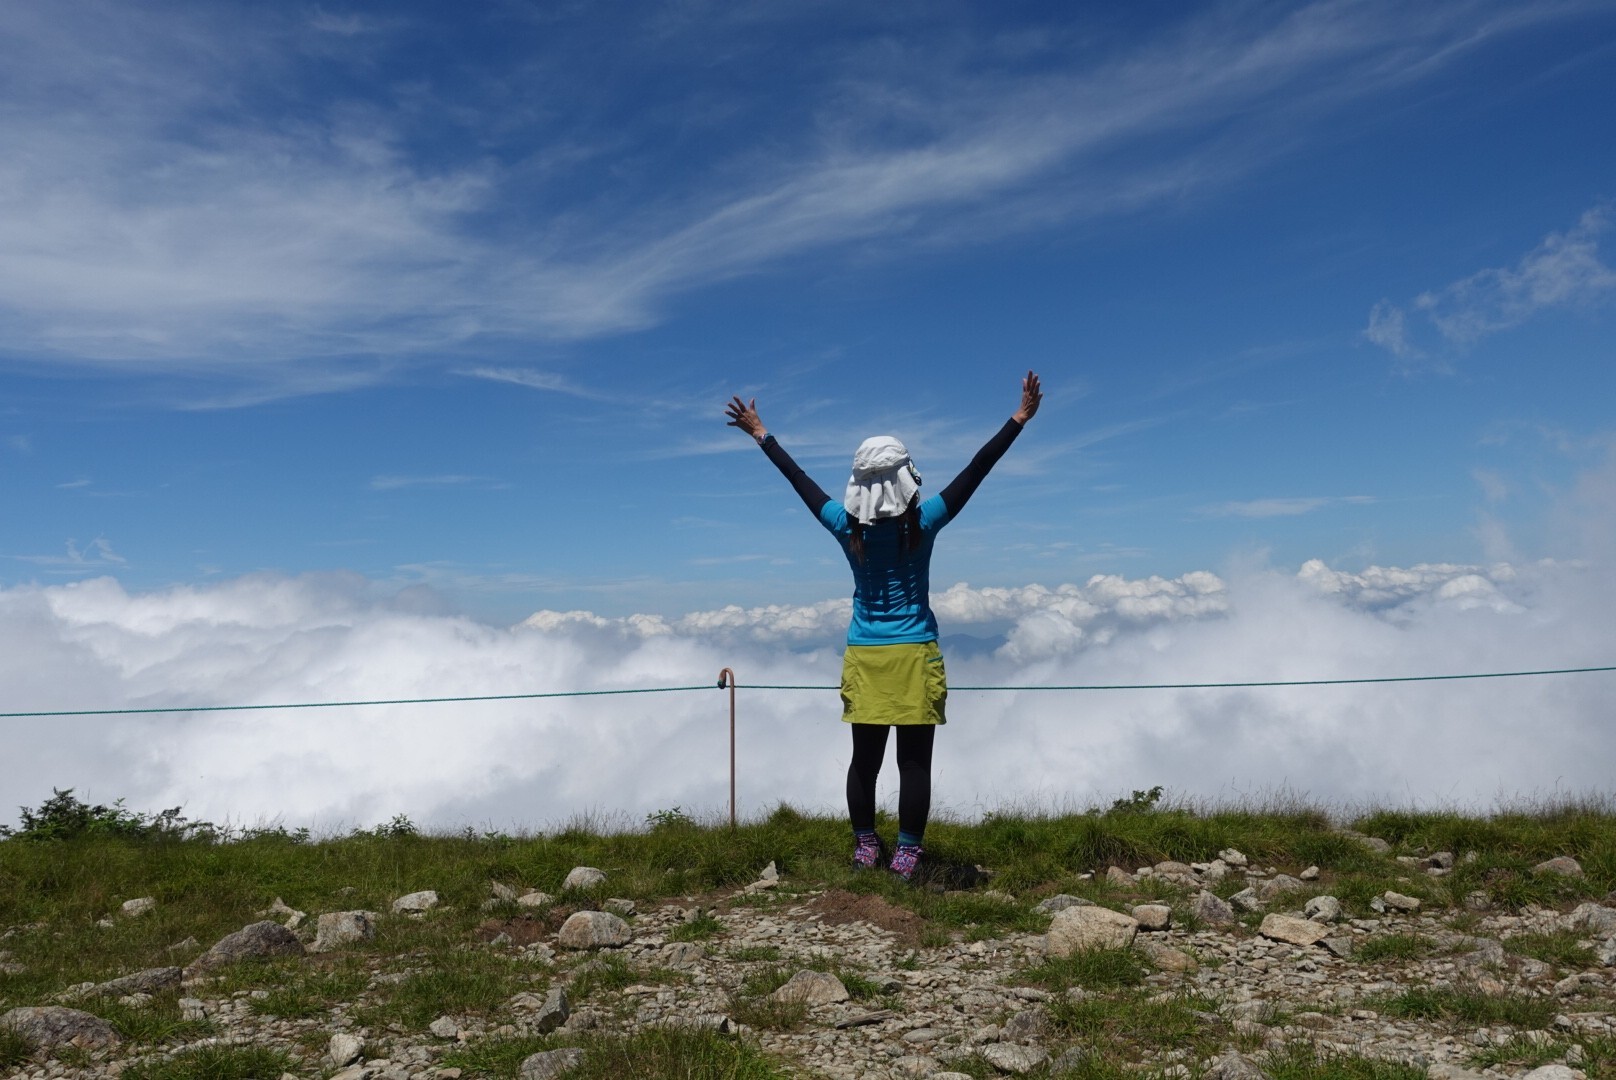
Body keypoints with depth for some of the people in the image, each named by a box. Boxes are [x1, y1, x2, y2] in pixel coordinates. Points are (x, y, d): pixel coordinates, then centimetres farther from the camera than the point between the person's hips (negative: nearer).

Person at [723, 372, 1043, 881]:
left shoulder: (846, 525, -6)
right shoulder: (923, 521, -11)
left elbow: (797, 477, 5)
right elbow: (977, 468, -8)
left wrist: (760, 432, 17)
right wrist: (1021, 417, -2)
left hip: (865, 657, 3)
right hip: (915, 656, -3)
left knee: (864, 758, 11)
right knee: (915, 761, 4)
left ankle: (865, 848, 20)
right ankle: (907, 854, 8)